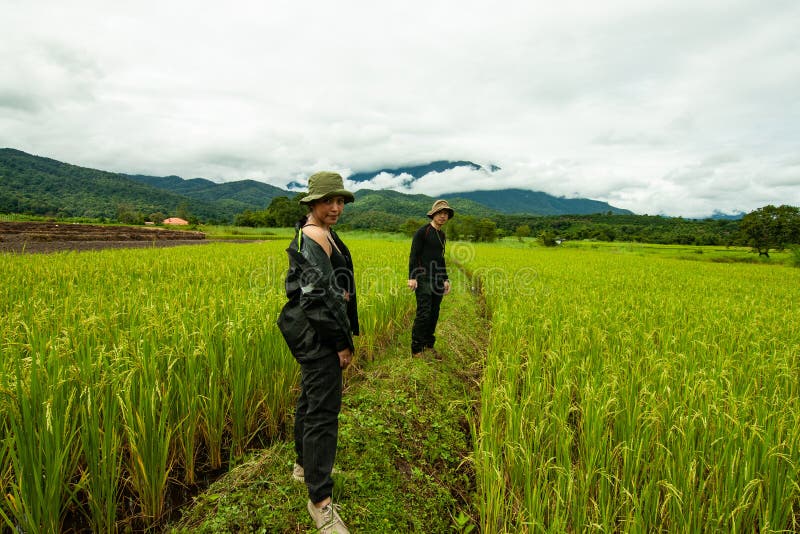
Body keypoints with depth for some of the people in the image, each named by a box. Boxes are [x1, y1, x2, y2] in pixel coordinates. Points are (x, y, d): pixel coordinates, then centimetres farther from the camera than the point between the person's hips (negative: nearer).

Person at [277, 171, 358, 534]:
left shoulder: (312, 232, 15)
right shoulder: (316, 236, -18)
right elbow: (319, 294, -23)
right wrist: (342, 341, -18)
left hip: (313, 332, 11)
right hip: (319, 333, -11)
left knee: (311, 398, 22)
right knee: (323, 409, -7)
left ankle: (305, 465, 41)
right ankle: (320, 499, 3)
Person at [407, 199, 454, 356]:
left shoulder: (442, 235, 17)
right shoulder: (422, 232, -7)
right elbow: (413, 255, -10)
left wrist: (446, 279, 19)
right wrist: (411, 277, -18)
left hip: (437, 280, 8)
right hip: (423, 279, -8)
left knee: (434, 314, 10)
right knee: (423, 314, -10)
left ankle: (429, 345, 22)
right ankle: (416, 350, 0)